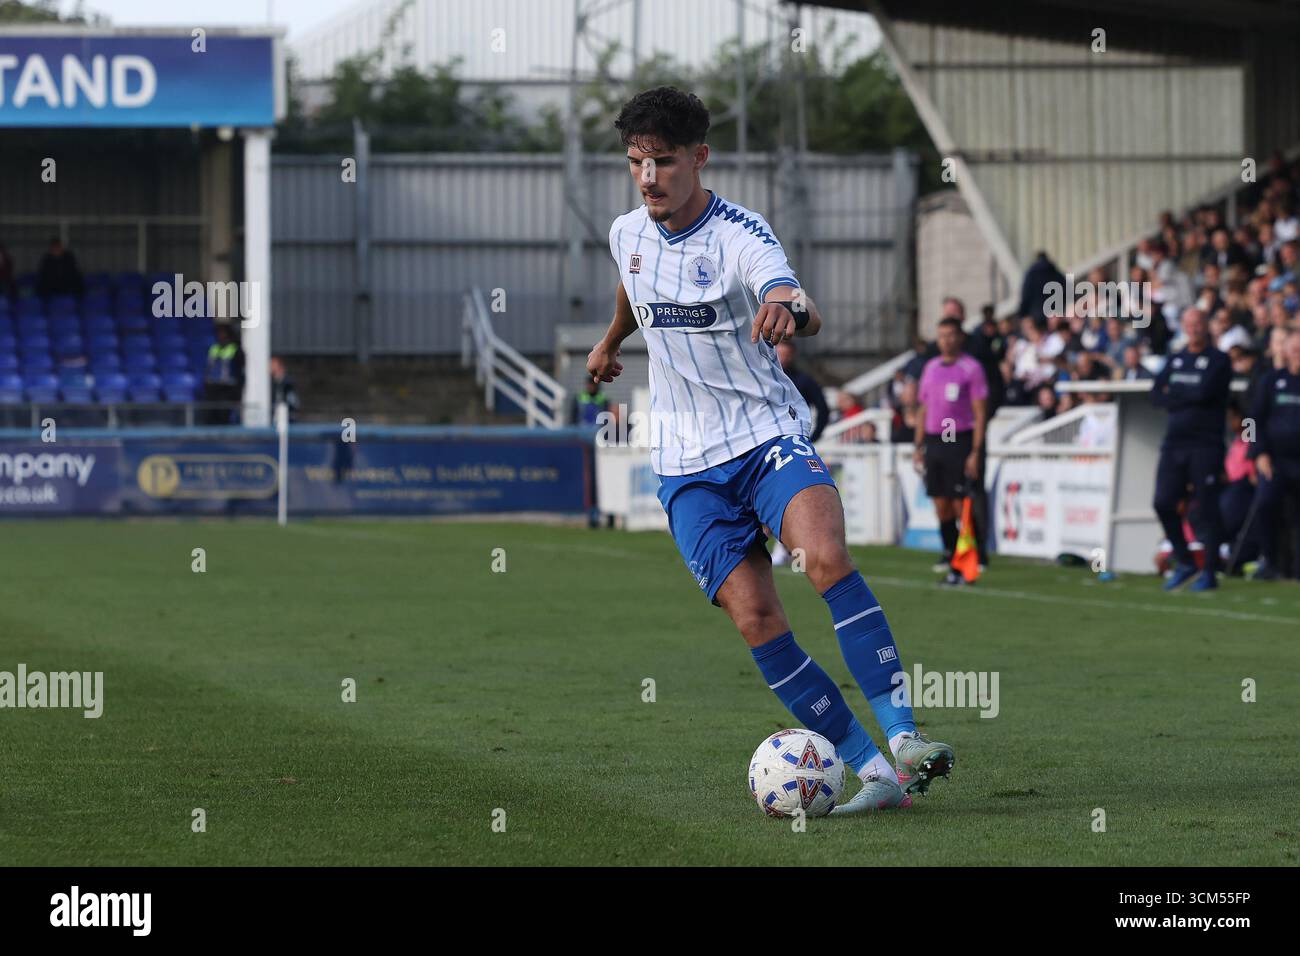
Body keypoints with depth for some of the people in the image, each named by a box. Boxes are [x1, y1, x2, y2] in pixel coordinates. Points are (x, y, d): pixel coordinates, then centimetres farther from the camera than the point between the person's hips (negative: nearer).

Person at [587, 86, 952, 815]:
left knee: (827, 556, -32)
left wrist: (792, 311, -58)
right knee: (754, 615, -12)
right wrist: (611, 342, 49)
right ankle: (873, 771, -10)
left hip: (769, 434, -4)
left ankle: (902, 734, -31)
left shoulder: (741, 236, -15)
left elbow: (801, 308, -35)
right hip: (688, 462, 4)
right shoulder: (628, 234, 5)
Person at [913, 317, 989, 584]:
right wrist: (919, 446, 14)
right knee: (941, 507, 4)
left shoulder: (971, 368, -3)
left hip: (960, 441, -6)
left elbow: (980, 412, -7)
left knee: (962, 506, -8)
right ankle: (951, 559, 9)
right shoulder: (931, 367, 14)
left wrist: (975, 452, -13)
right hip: (934, 442, 6)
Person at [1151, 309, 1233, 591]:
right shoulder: (1175, 360, 16)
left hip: (1206, 444, -5)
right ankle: (1184, 563, 15)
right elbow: (1156, 394, 5)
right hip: (1175, 441, 5)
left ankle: (1209, 572, 2)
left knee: (1207, 509, -4)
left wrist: (1175, 393, -2)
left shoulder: (1219, 360, -2)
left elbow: (1205, 391, -16)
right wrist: (1188, 398, -8)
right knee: (1163, 503, -1)